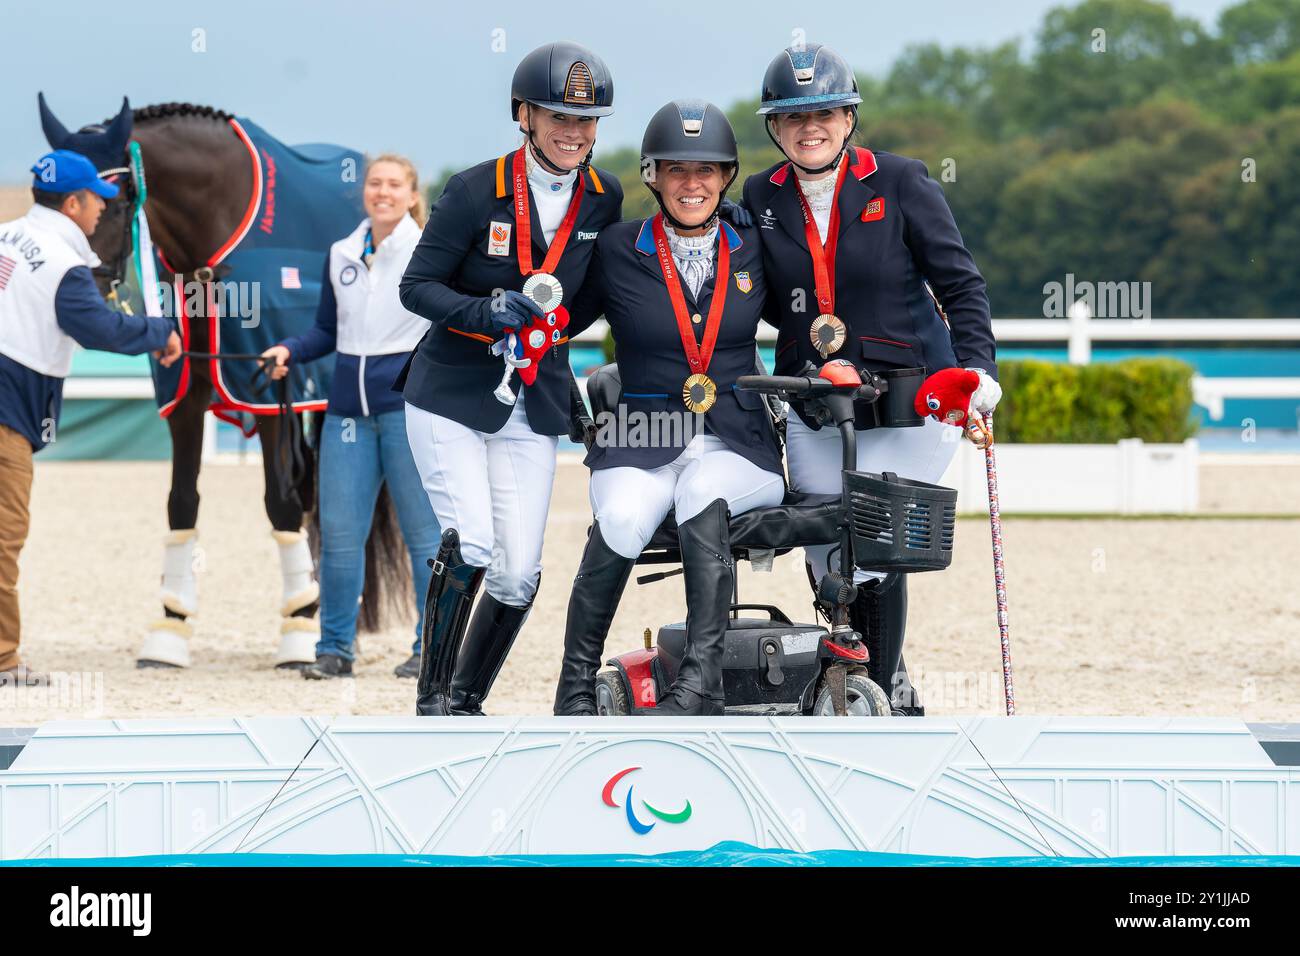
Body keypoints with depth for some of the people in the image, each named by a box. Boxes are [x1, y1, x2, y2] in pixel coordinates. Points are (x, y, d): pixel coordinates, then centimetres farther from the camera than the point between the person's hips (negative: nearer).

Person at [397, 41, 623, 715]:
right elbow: (418, 285, -8)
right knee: (471, 543, -18)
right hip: (450, 393, -4)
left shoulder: (605, 199, 1)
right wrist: (485, 313, -23)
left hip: (533, 402, 4)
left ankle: (468, 700, 17)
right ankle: (431, 697, -2)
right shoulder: (476, 191, -11)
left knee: (519, 571, -2)